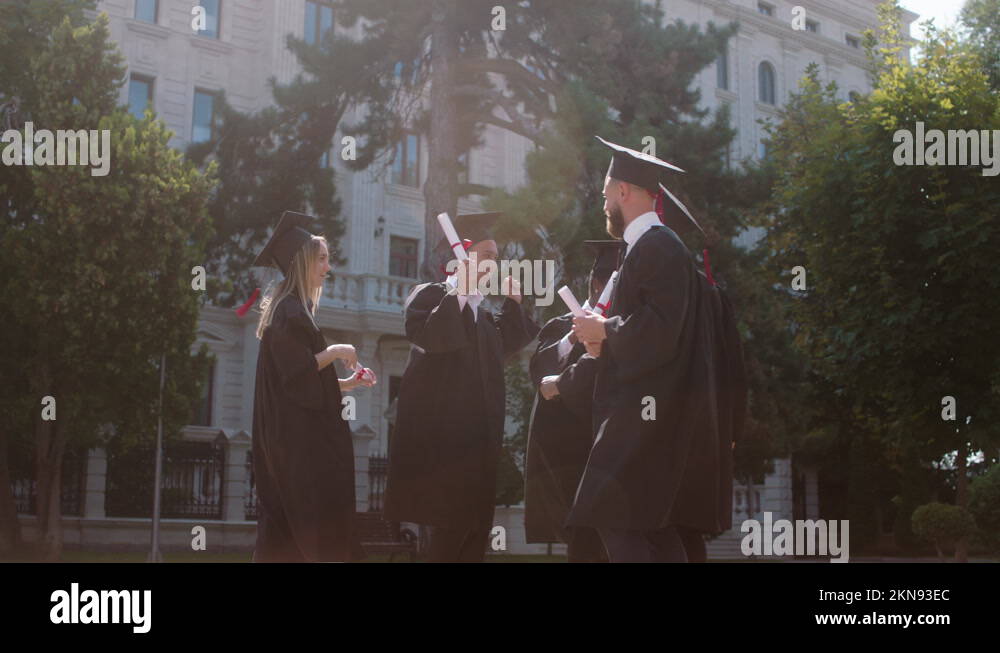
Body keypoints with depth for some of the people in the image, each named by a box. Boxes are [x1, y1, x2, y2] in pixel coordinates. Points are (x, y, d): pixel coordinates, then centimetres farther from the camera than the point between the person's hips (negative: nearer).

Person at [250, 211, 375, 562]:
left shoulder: (294, 308, 17)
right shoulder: (288, 310, -13)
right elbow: (295, 371, -21)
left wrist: (347, 382, 11)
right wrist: (334, 352, -10)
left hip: (295, 435, 10)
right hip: (298, 436, -10)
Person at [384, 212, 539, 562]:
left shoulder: (480, 309, 22)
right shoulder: (430, 294, -3)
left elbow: (503, 346, 21)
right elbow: (429, 336, -22)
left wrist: (512, 301, 18)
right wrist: (461, 291, -22)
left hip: (477, 431, 8)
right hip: (442, 430, -8)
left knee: (476, 522, 5)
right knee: (451, 522, -12)